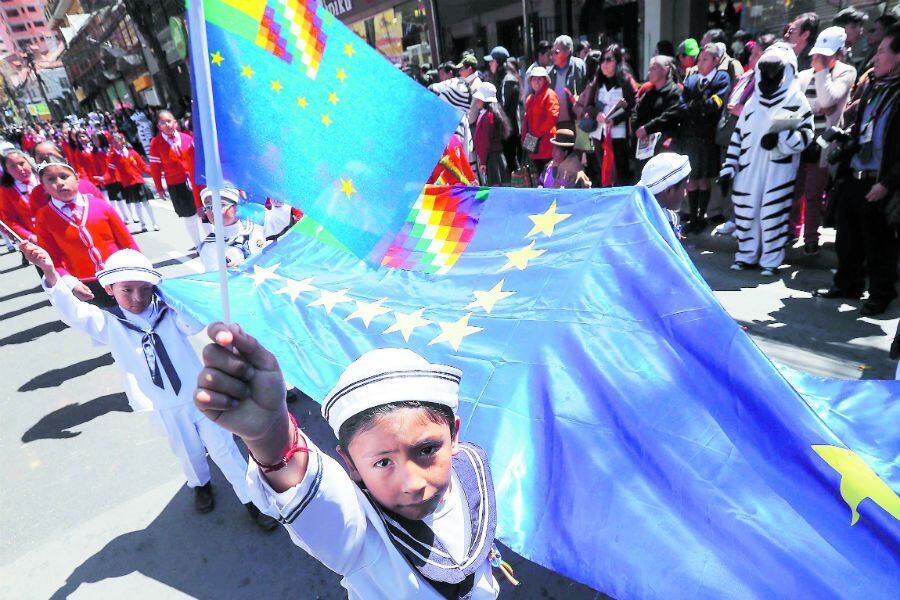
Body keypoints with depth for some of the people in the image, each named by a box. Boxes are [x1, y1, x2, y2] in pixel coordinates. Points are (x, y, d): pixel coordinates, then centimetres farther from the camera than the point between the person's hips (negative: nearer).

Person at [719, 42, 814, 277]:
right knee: (745, 212, 7)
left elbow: (806, 133, -5)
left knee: (772, 214, -3)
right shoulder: (752, 102, 16)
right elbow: (737, 137, 14)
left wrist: (780, 139, -22)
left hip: (778, 172, -4)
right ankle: (746, 255, 22)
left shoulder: (797, 100, 2)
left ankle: (771, 260, 8)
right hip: (748, 170, 5)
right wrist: (728, 168, 8)